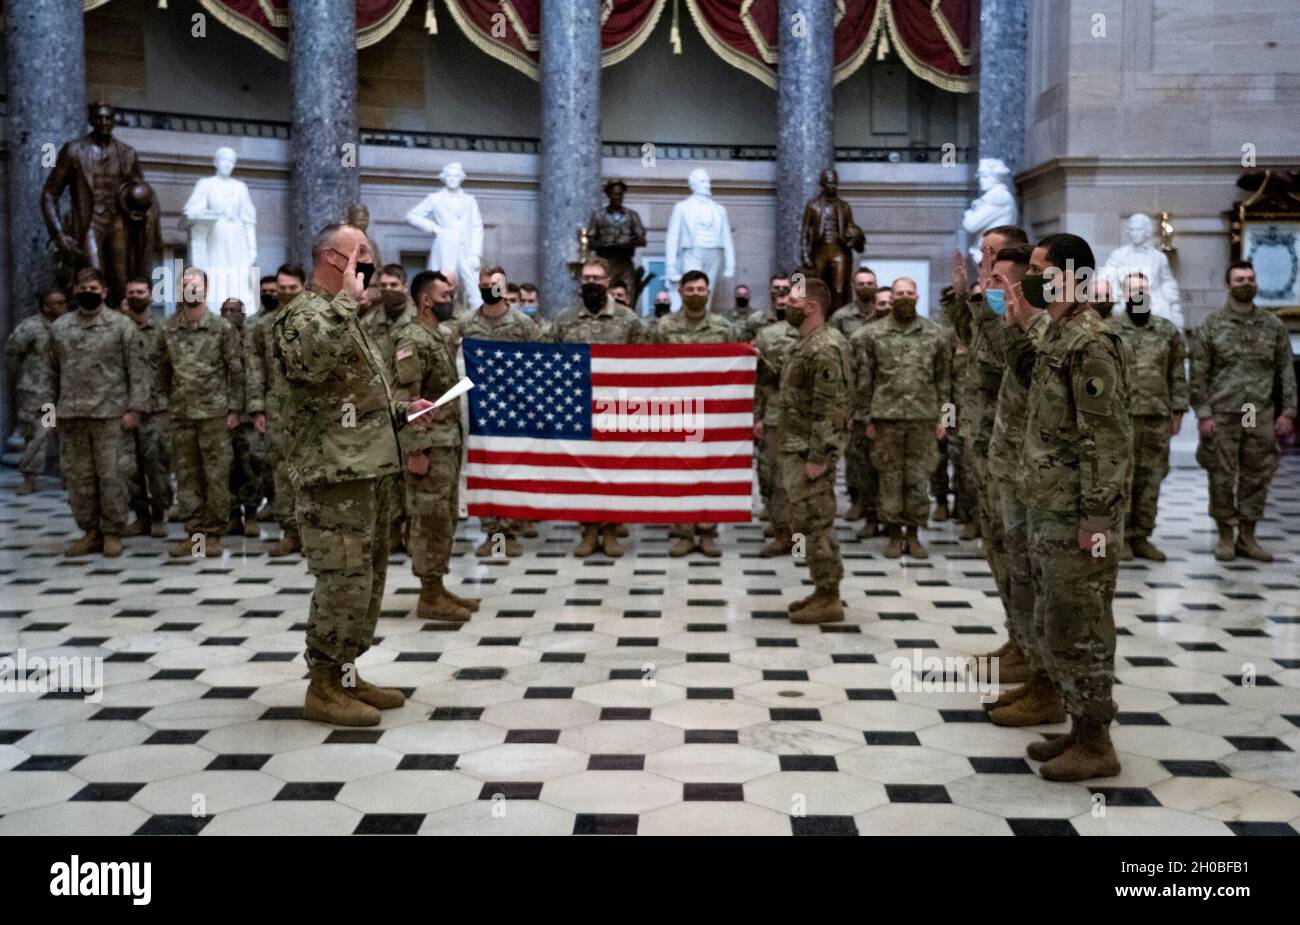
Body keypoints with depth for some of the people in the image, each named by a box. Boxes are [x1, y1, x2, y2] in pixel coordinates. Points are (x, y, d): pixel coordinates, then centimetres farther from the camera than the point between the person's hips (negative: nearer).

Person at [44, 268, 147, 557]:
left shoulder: (121, 325, 0)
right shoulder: (59, 327, 11)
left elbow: (137, 370, -3)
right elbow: (52, 372, 15)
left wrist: (134, 408, -9)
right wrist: (51, 408, 10)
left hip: (110, 414, -4)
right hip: (71, 415, 4)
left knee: (111, 476, -1)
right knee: (78, 477, 8)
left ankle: (112, 534, 9)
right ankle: (91, 532, 18)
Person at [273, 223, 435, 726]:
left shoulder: (344, 317, 22)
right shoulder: (303, 315, -10)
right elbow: (310, 360, -35)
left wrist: (402, 412, 15)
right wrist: (346, 300, -26)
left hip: (370, 470, 10)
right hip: (334, 475, -10)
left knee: (368, 577, 14)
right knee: (343, 580, -7)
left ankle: (347, 674, 24)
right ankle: (325, 687, 4)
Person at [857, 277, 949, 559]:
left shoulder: (934, 334, 6)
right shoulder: (875, 334, 3)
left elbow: (942, 378, 7)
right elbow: (865, 379, 5)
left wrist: (941, 417, 3)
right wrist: (868, 418, 1)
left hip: (924, 418, 1)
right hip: (887, 418, 0)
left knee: (918, 479, 4)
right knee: (890, 478, 4)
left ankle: (913, 533, 16)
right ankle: (894, 533, 15)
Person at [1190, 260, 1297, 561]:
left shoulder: (1274, 326, 7)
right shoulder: (1210, 326, 0)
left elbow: (1286, 371, 9)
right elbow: (1198, 375, -2)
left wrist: (1288, 411, 2)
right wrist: (1203, 414, -8)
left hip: (1261, 417, 2)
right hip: (1222, 416, -2)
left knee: (1256, 478, 7)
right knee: (1222, 478, 2)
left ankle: (1247, 537, 18)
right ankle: (1225, 537, 14)